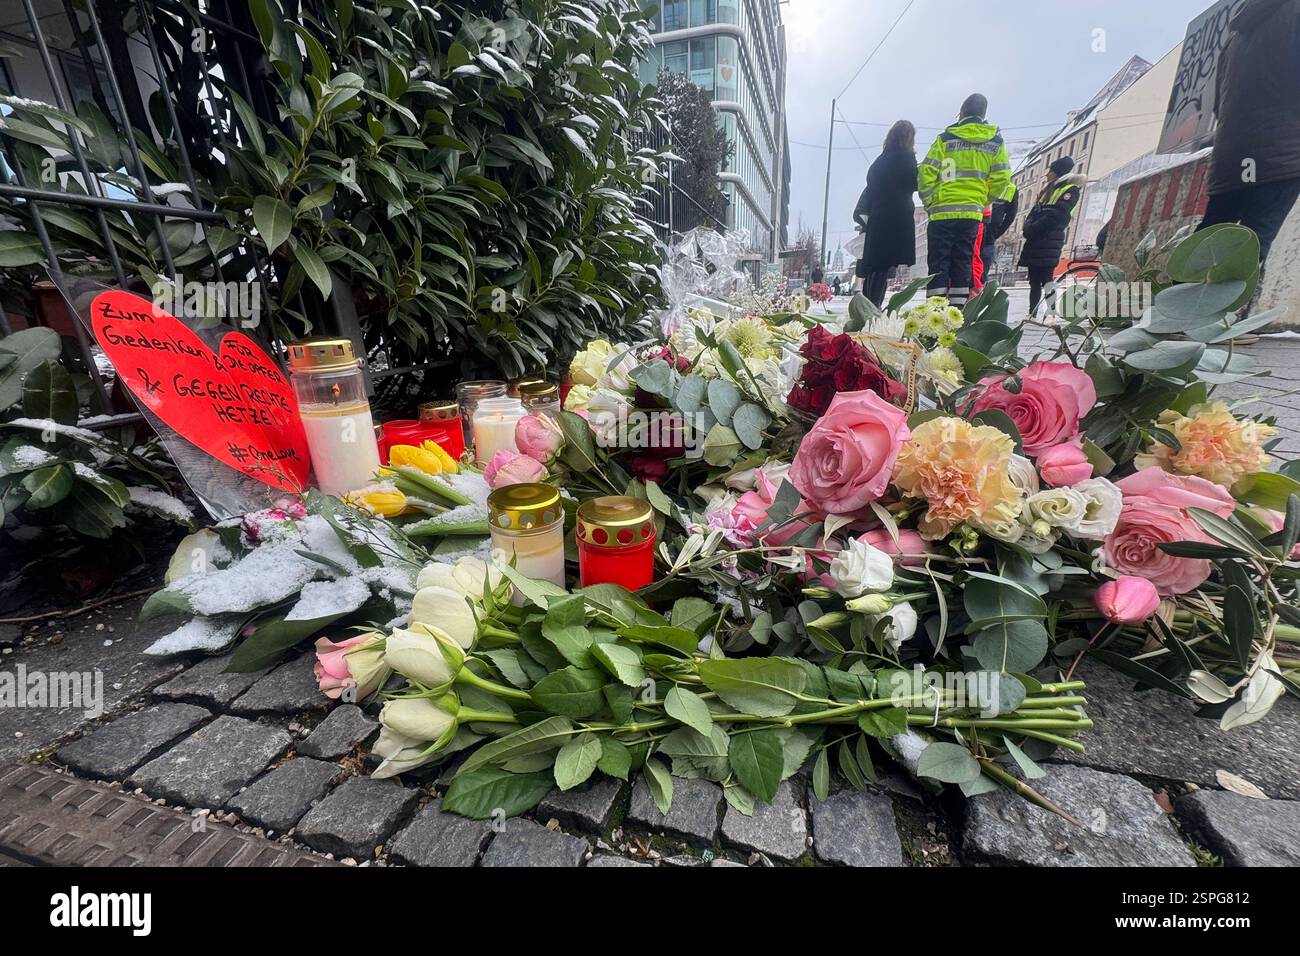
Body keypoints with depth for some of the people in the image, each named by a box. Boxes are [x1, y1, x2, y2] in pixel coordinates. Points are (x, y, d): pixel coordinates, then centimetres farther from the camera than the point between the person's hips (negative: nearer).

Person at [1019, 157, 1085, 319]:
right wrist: (1028, 226, -1)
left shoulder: (1070, 189, -1)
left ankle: (1051, 313, -17)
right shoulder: (1049, 189, 25)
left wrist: (1032, 229, -14)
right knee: (1034, 278, 7)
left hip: (1050, 240, -8)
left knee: (1046, 278, -15)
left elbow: (1057, 216, -14)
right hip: (1036, 240, 8)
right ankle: (1032, 313, 11)